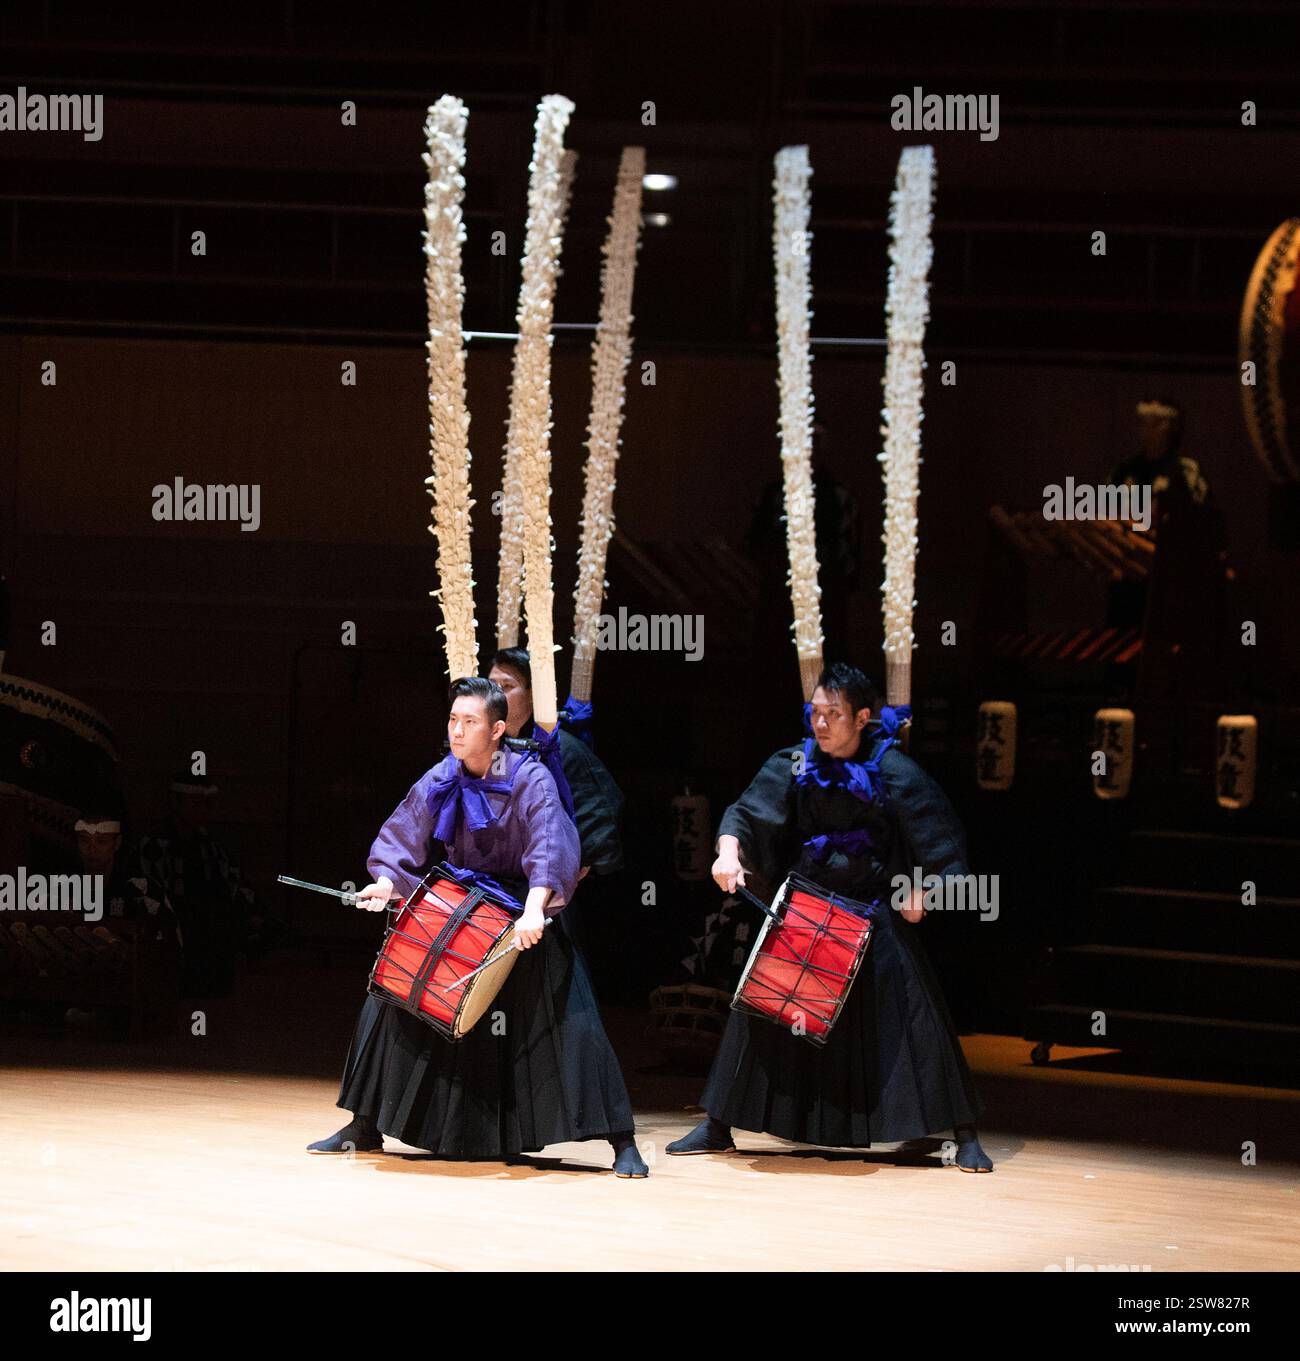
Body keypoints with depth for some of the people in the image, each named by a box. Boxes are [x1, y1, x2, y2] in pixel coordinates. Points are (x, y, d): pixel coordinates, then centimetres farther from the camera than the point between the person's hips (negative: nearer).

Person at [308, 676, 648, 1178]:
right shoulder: (439, 783, -2)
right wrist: (386, 883, -21)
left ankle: (621, 1142, -13)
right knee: (389, 1001, 2)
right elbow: (401, 840, 1)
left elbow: (549, 846, -31)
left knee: (569, 1018, -16)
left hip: (522, 914, -5)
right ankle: (365, 1127, 16)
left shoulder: (529, 780, -17)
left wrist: (534, 910, -46)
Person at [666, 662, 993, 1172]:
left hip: (875, 918, -2)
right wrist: (729, 849, -27)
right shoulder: (795, 766, -1)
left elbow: (941, 843, -4)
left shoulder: (893, 770, -8)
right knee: (762, 1008, 0)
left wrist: (921, 892, -12)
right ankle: (717, 1127, 11)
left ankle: (963, 1136, -1)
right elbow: (745, 813, -7)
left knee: (913, 1015, -7)